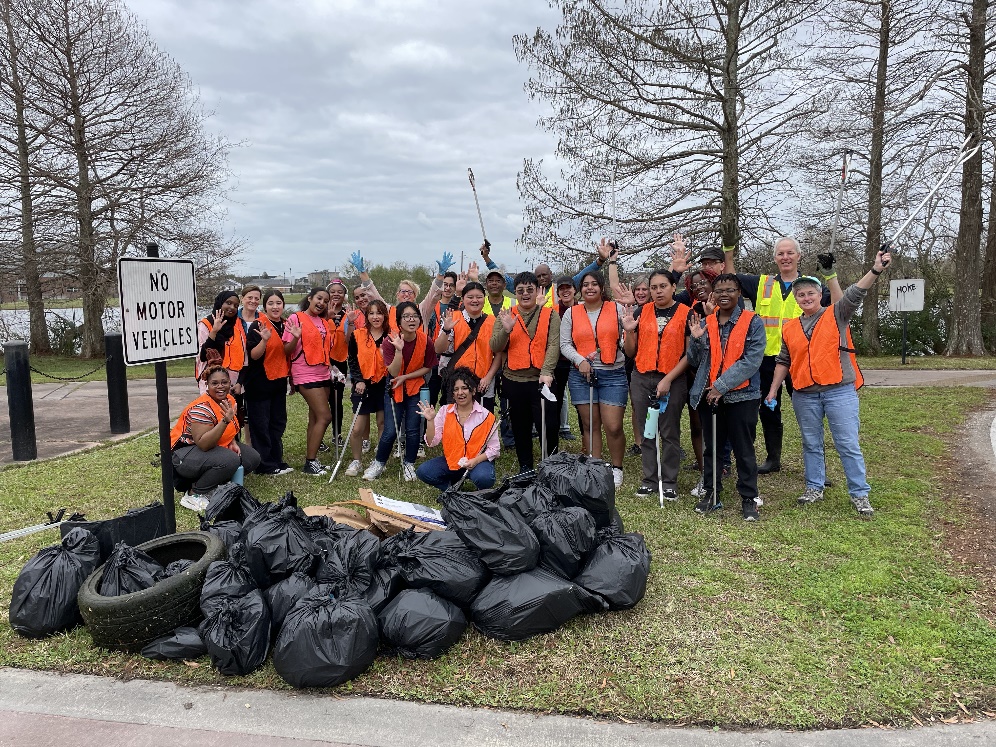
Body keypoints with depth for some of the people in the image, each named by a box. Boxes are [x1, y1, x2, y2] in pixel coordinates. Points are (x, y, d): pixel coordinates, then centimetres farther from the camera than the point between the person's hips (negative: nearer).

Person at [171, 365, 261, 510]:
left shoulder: (229, 400, 0)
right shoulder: (202, 408, -25)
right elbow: (203, 444, -35)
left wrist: (233, 443, -4)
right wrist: (225, 421, -42)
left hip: (215, 446, 8)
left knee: (253, 458, -5)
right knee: (230, 460, -32)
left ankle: (215, 482, 3)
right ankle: (196, 495, -16)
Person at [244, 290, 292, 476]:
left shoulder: (284, 325, 9)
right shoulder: (258, 326, -12)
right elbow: (253, 355, -16)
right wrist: (264, 340, -32)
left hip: (279, 382, 7)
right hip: (260, 383, -7)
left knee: (278, 422, 12)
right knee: (260, 425, -1)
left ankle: (277, 461, 22)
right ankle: (265, 465, 6)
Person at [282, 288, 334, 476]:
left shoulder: (324, 322, 13)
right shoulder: (296, 318, -7)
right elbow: (287, 350, -9)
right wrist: (295, 338, -28)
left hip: (323, 374, 7)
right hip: (306, 375, -7)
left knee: (315, 418, 9)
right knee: (325, 416, -13)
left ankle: (311, 459, 16)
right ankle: (310, 462, -6)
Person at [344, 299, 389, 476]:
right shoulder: (357, 335, 1)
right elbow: (352, 360, 2)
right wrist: (358, 380, -8)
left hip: (384, 385, 0)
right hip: (363, 385, 0)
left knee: (383, 424, 6)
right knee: (358, 428, -2)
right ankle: (356, 461, 15)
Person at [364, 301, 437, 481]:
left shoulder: (425, 341, -13)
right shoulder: (391, 341, -17)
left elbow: (427, 367, -2)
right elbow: (394, 372, -21)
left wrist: (405, 377, -13)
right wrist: (399, 350, -35)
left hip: (416, 389, 1)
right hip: (394, 390, -1)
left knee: (413, 430, -1)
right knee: (390, 431, -6)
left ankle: (408, 465, 21)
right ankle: (378, 463, 18)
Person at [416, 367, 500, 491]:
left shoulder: (486, 416, -6)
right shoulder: (444, 411, 1)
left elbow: (494, 449, -4)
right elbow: (432, 442, -4)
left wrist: (476, 461, -20)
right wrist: (430, 420, -18)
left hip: (479, 461, -3)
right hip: (450, 461, 3)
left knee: (483, 478, -35)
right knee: (422, 471, -20)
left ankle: (480, 491, 3)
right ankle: (454, 488, 3)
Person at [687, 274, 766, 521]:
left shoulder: (753, 323, -5)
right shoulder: (705, 323, 7)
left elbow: (751, 361, -14)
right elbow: (694, 361, 9)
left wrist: (722, 385, -19)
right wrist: (696, 339, -10)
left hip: (741, 396, -4)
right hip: (708, 395, 4)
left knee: (744, 450, 4)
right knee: (711, 447, 13)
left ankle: (749, 499, 14)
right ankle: (711, 493, 25)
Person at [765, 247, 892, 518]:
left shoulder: (836, 315, 1)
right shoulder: (789, 328, 10)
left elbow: (856, 293, -15)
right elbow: (783, 362, 15)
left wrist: (876, 270, -30)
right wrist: (773, 390, 11)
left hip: (840, 391, -3)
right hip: (804, 396, 3)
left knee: (848, 445, -2)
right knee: (811, 445, 13)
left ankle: (860, 494, 7)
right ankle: (814, 487, 25)